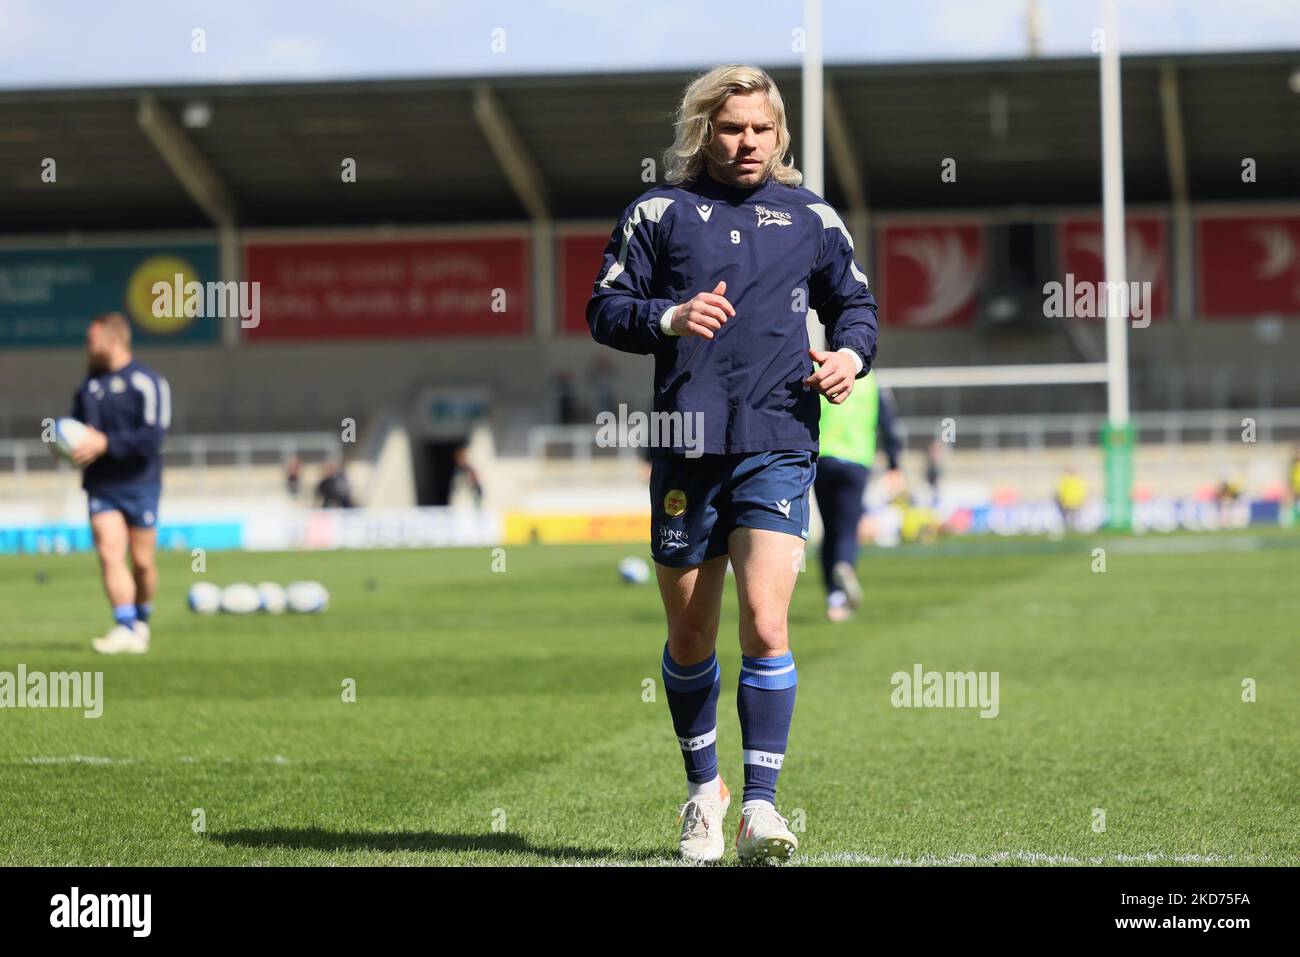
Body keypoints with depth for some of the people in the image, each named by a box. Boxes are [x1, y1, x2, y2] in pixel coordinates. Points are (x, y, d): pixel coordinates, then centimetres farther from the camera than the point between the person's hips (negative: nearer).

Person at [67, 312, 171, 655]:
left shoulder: (146, 383, -8)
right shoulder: (90, 384, 14)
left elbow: (152, 436, -18)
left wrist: (104, 443, -21)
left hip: (139, 485, -4)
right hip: (101, 486, 4)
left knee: (142, 561, 4)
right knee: (109, 554, -11)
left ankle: (141, 621, 26)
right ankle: (126, 630, -15)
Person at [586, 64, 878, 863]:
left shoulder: (811, 218, 11)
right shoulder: (659, 213, 7)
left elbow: (855, 303, 21)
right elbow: (604, 309, 4)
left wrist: (851, 353, -1)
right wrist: (669, 318, -15)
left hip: (778, 446, -1)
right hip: (686, 446, 1)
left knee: (765, 623, -15)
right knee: (690, 637, 9)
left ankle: (761, 807, -13)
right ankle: (704, 790, 28)